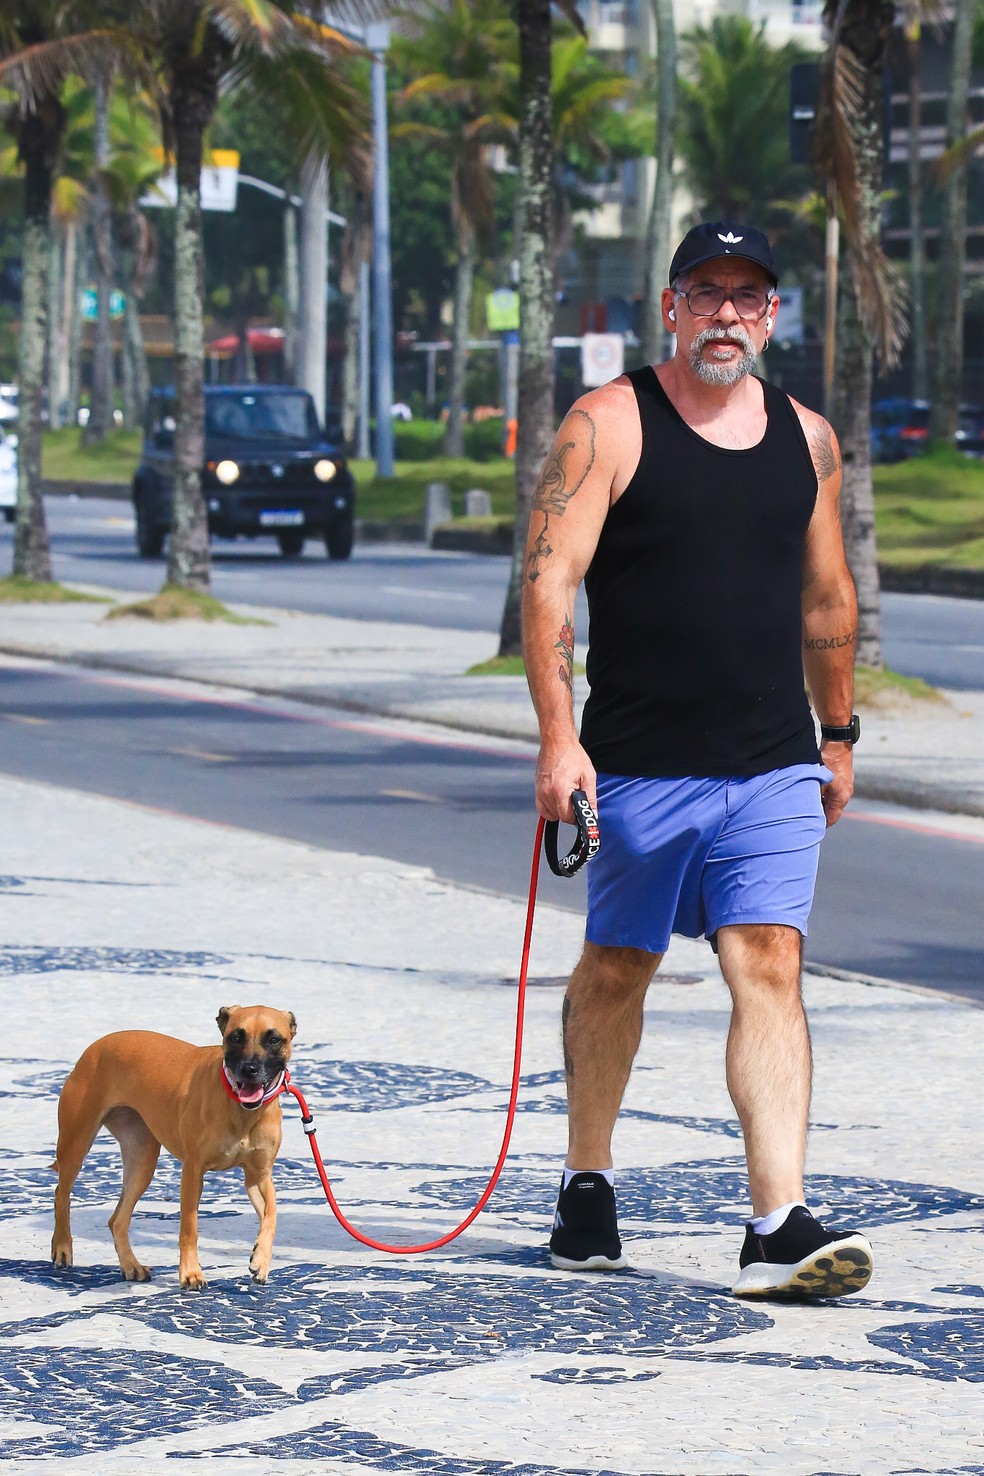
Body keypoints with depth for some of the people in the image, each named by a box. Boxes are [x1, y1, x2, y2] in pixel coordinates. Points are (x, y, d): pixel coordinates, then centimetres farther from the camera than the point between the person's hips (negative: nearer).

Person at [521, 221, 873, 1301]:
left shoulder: (806, 439, 10)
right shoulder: (608, 427, -4)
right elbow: (548, 583, -10)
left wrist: (836, 738, 22)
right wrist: (558, 737, -18)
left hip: (774, 770, 3)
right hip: (637, 764, -2)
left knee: (769, 967, -9)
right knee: (615, 968, 10)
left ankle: (778, 1226, -15)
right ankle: (587, 1184, 30)